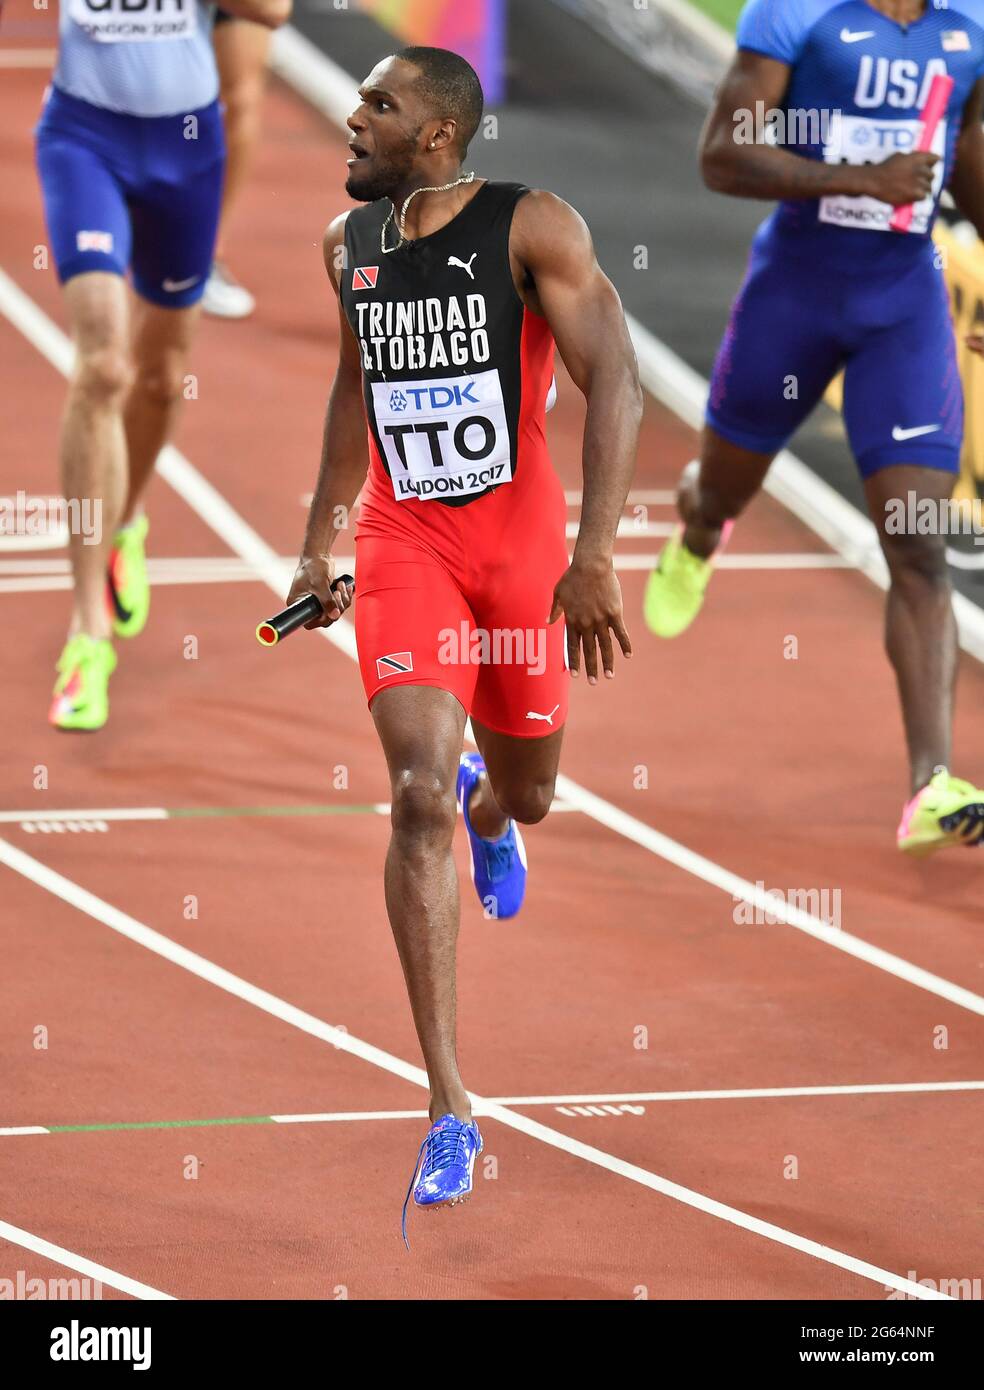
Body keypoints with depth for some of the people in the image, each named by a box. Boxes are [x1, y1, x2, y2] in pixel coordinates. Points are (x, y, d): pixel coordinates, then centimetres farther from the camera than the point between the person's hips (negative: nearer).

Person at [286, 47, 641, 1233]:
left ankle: (486, 811, 61)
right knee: (418, 795, -17)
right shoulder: (349, 242, 3)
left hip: (522, 534, -2)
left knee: (524, 795, 16)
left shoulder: (533, 229, -12)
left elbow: (616, 388, -17)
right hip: (403, 542, 2)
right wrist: (321, 540, 20)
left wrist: (593, 556, -25)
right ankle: (448, 1109, -15)